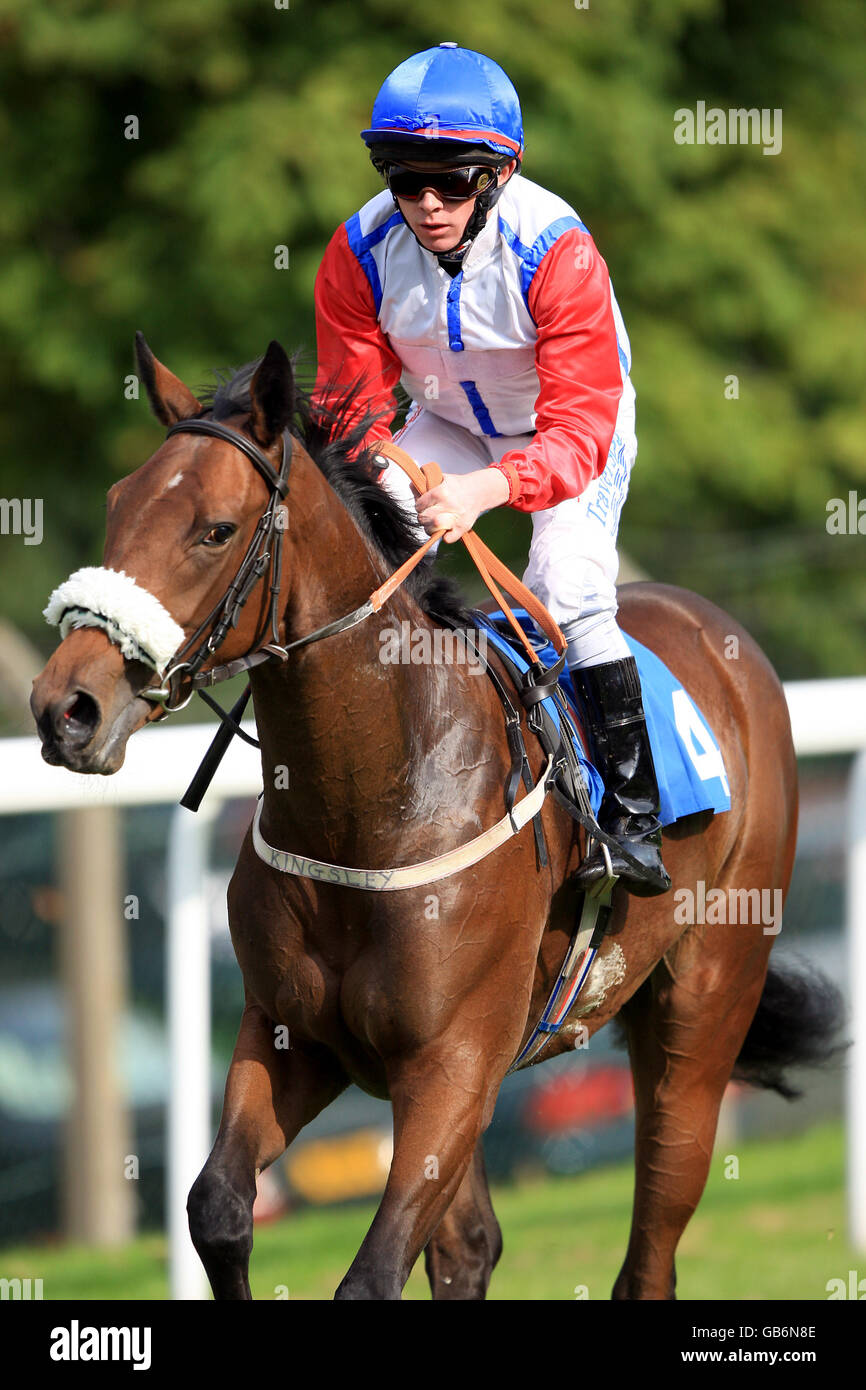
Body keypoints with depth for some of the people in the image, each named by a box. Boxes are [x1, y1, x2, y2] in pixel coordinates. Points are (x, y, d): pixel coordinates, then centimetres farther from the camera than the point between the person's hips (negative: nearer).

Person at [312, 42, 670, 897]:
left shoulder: (557, 253, -34)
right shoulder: (361, 255, -22)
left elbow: (578, 432, -37)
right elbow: (353, 404, -14)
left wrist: (489, 488, -56)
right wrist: (376, 472, -37)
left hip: (574, 433, -4)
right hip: (447, 424, 4)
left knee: (566, 588, -25)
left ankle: (635, 813, -13)